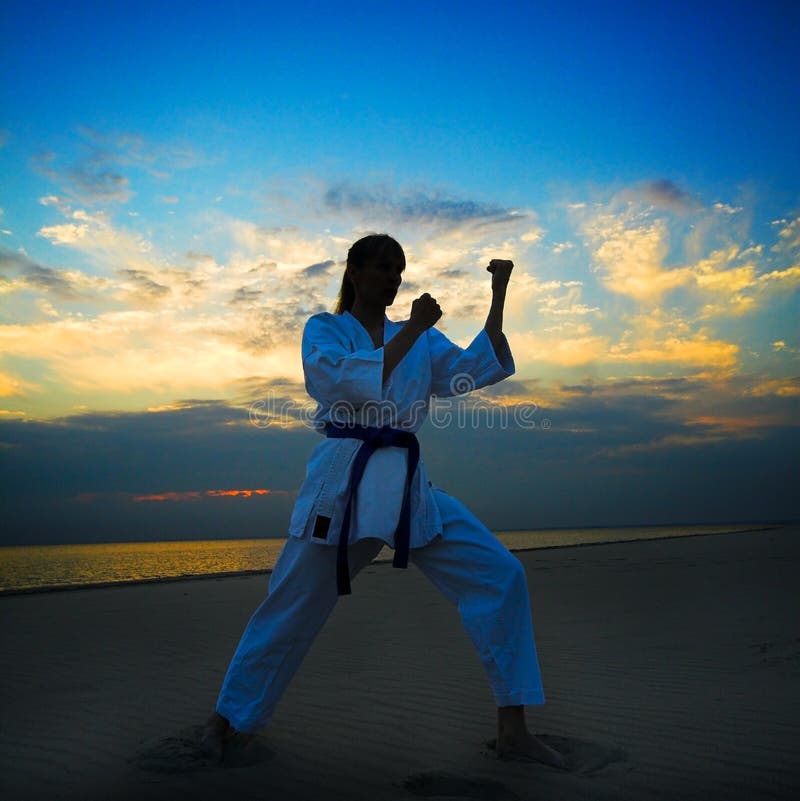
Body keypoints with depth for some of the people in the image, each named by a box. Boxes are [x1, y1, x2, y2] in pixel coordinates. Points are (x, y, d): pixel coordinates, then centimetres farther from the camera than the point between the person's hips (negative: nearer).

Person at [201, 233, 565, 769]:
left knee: (500, 575, -6)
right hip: (343, 481, -4)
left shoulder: (420, 339, 15)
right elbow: (354, 382, -16)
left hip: (409, 486, 4)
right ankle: (226, 720, 30)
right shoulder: (324, 329, 4)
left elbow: (477, 369, 1)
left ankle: (512, 730, 5)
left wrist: (498, 296, -2)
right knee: (291, 610, 5)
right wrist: (413, 329, -14)